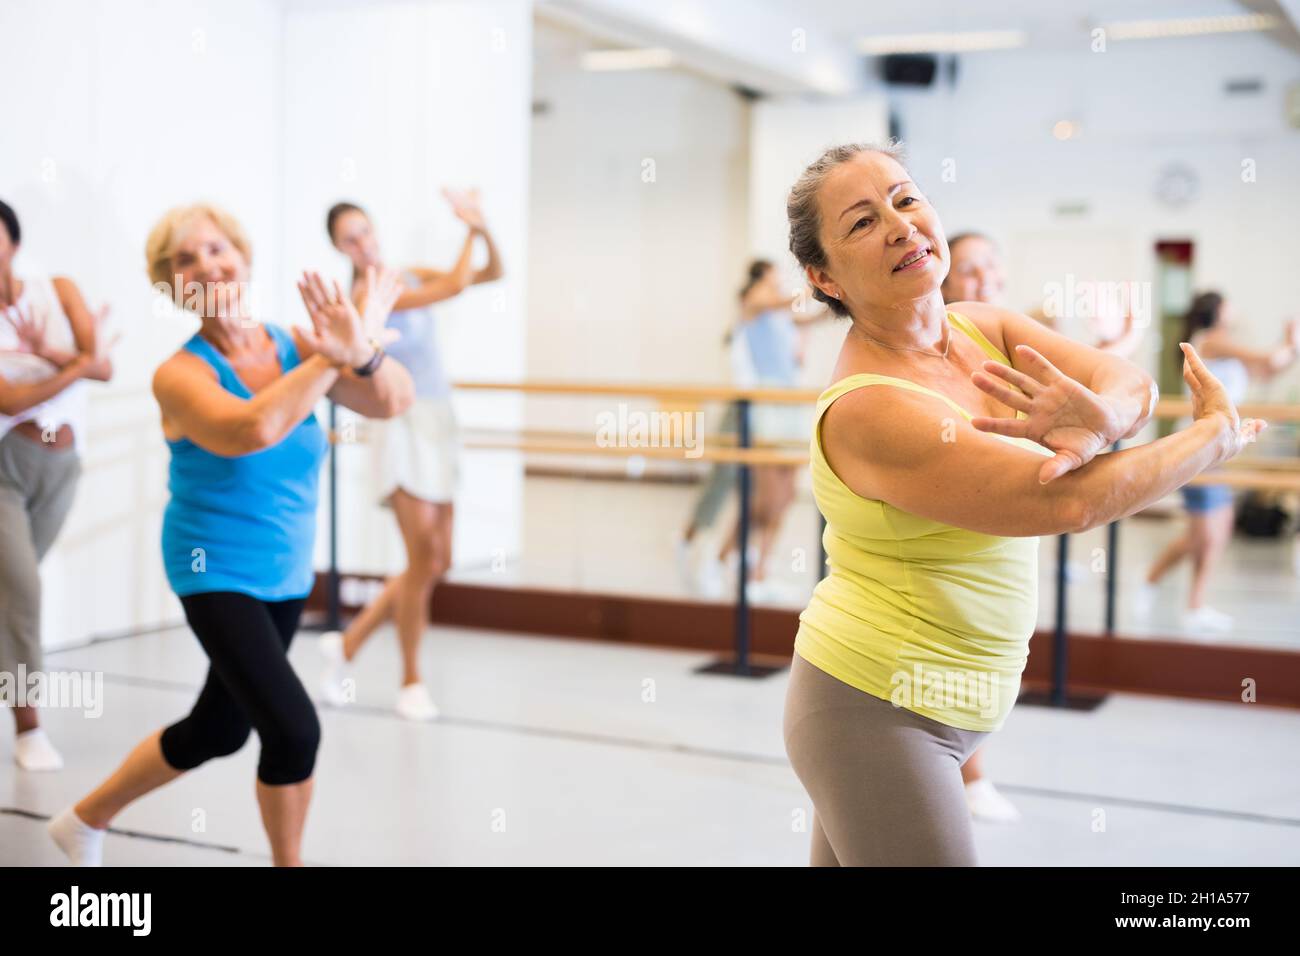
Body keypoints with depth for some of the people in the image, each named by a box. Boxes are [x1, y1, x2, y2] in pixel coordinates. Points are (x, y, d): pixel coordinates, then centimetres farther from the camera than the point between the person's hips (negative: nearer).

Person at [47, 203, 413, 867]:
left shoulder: (297, 347, -5)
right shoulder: (180, 375, -17)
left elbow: (392, 402, -19)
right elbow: (253, 429, -38)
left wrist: (360, 351, -39)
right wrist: (333, 357, -30)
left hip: (286, 574, 6)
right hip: (216, 573, -6)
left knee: (218, 730, 20)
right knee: (293, 731, -18)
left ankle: (86, 819, 44)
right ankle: (288, 861, 9)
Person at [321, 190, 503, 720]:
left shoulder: (410, 276, 10)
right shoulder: (367, 296, -12)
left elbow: (493, 273, 7)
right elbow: (454, 285, -19)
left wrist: (484, 229, -9)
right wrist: (470, 228, -8)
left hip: (439, 427, 8)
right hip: (405, 429, -7)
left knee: (436, 563, 8)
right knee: (424, 553, -12)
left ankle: (348, 643, 23)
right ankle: (411, 681, 3)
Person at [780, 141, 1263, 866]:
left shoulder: (984, 327, 1)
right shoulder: (865, 411, -24)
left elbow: (1131, 382, -8)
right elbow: (1068, 502, -26)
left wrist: (1098, 420, -33)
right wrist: (1218, 434, -11)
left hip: (955, 696, 7)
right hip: (876, 714, -7)